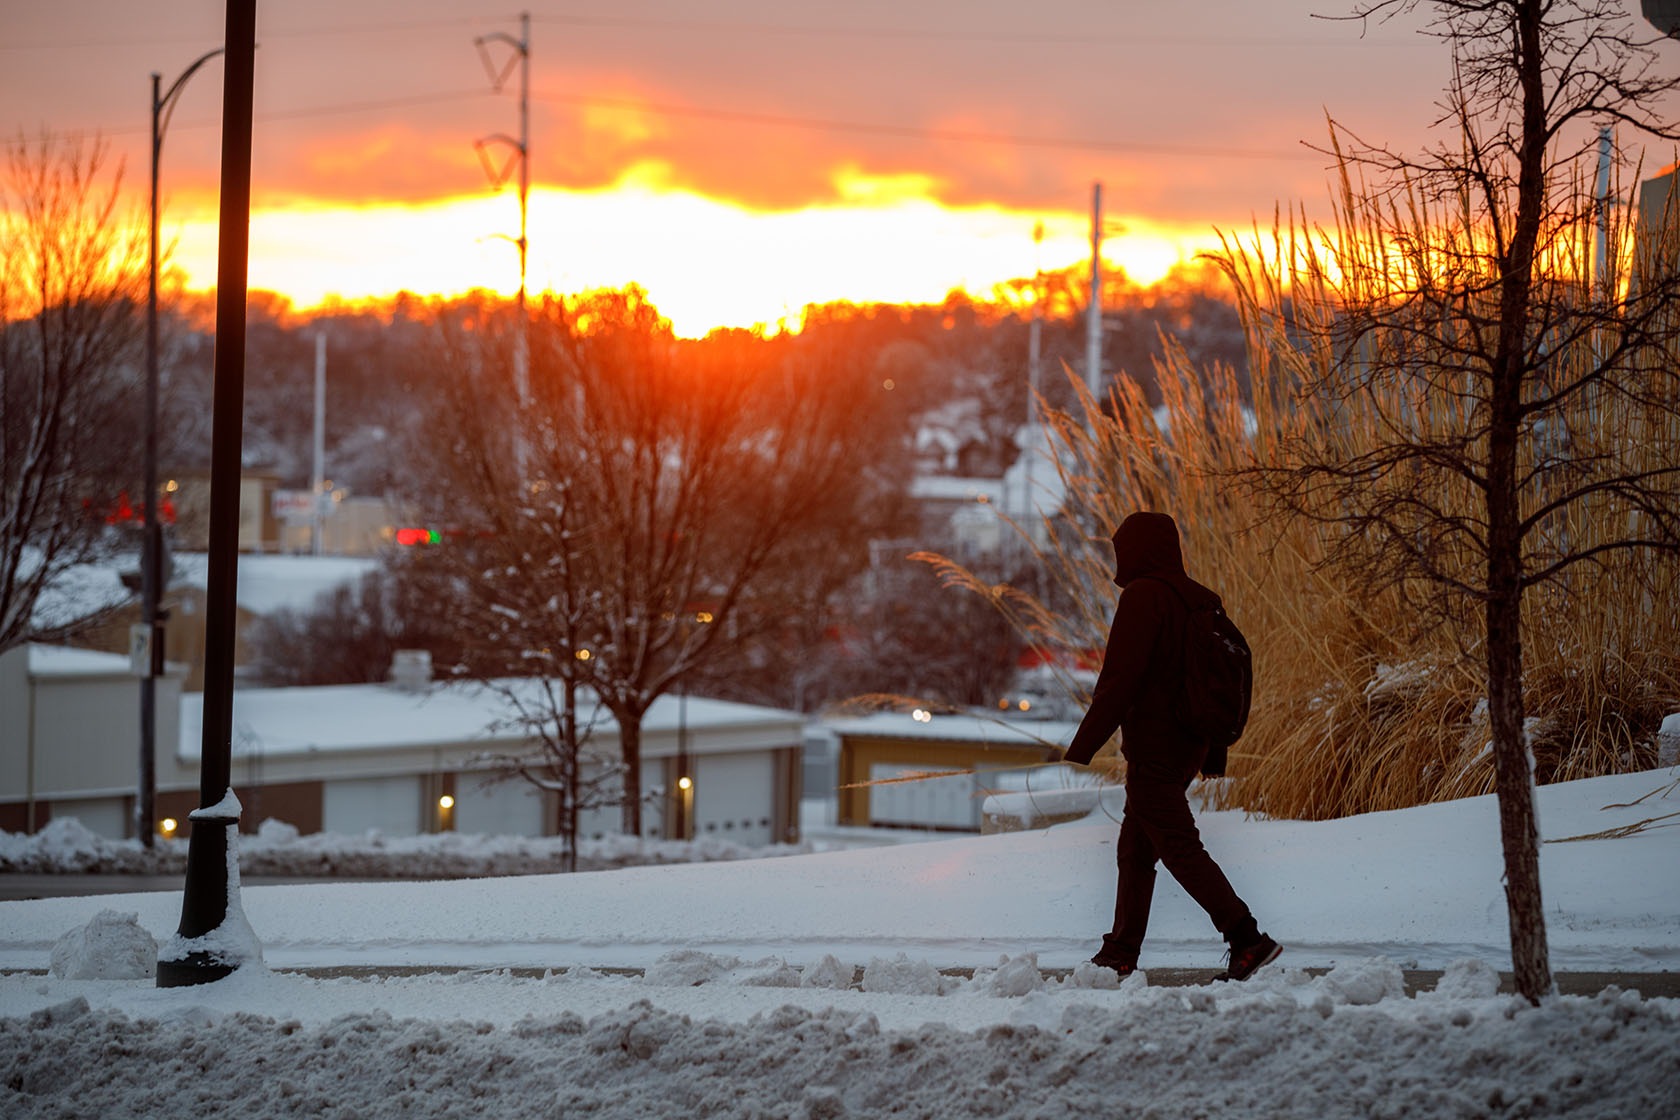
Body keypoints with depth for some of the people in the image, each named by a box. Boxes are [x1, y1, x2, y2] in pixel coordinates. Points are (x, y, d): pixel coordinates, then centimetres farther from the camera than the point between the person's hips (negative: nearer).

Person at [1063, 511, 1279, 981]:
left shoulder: (1142, 596, -13)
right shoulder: (1199, 602, 14)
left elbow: (1119, 680, -18)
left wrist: (1081, 749, -15)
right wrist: (1214, 755, 24)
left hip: (1152, 748, -9)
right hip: (1188, 746, 9)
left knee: (1181, 850, -10)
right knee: (1134, 850, 15)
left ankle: (1248, 939, -17)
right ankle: (1121, 953, 18)